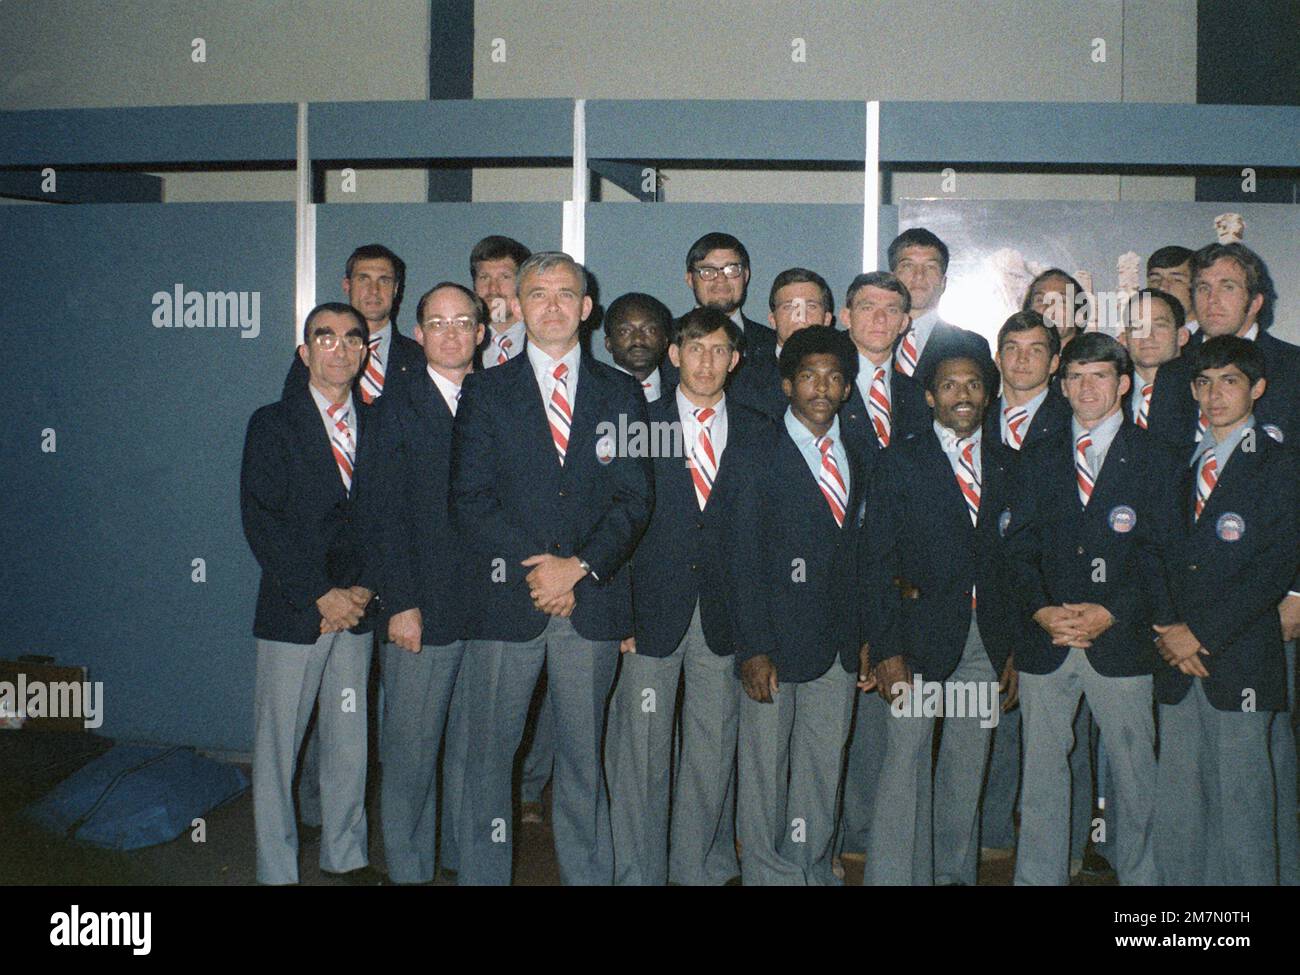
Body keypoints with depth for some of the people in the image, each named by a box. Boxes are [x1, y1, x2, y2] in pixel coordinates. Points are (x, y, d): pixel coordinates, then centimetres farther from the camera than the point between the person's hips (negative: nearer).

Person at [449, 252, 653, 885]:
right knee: (489, 755, 4)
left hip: (593, 605, 1)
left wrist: (579, 568, -10)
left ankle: (588, 874, 18)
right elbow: (468, 501, 0)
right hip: (505, 600, -1)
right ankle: (482, 874, 16)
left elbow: (635, 496, 3)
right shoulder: (485, 392, 7)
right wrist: (531, 573, -9)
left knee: (584, 756, 8)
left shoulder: (620, 394, 11)